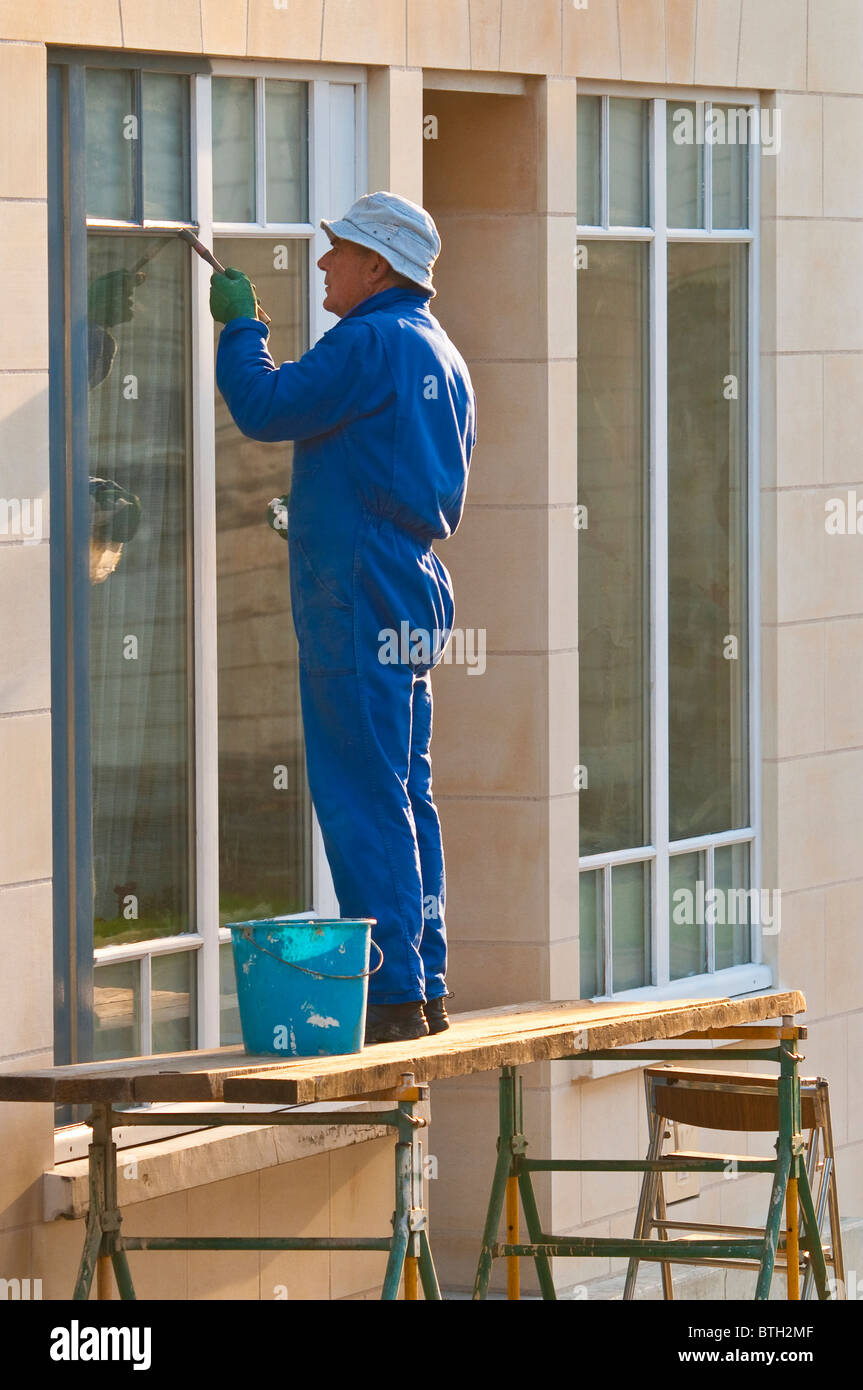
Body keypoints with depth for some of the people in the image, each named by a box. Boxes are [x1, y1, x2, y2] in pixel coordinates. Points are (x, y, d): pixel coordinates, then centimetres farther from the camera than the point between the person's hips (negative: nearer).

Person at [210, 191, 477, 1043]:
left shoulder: (371, 343, -12)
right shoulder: (440, 355, 18)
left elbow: (265, 407, -15)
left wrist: (240, 324, -1)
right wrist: (318, 515, 26)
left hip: (358, 600, -10)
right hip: (417, 590, 10)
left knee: (361, 799, -9)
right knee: (405, 796, 12)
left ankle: (393, 995, -11)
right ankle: (425, 989, 14)